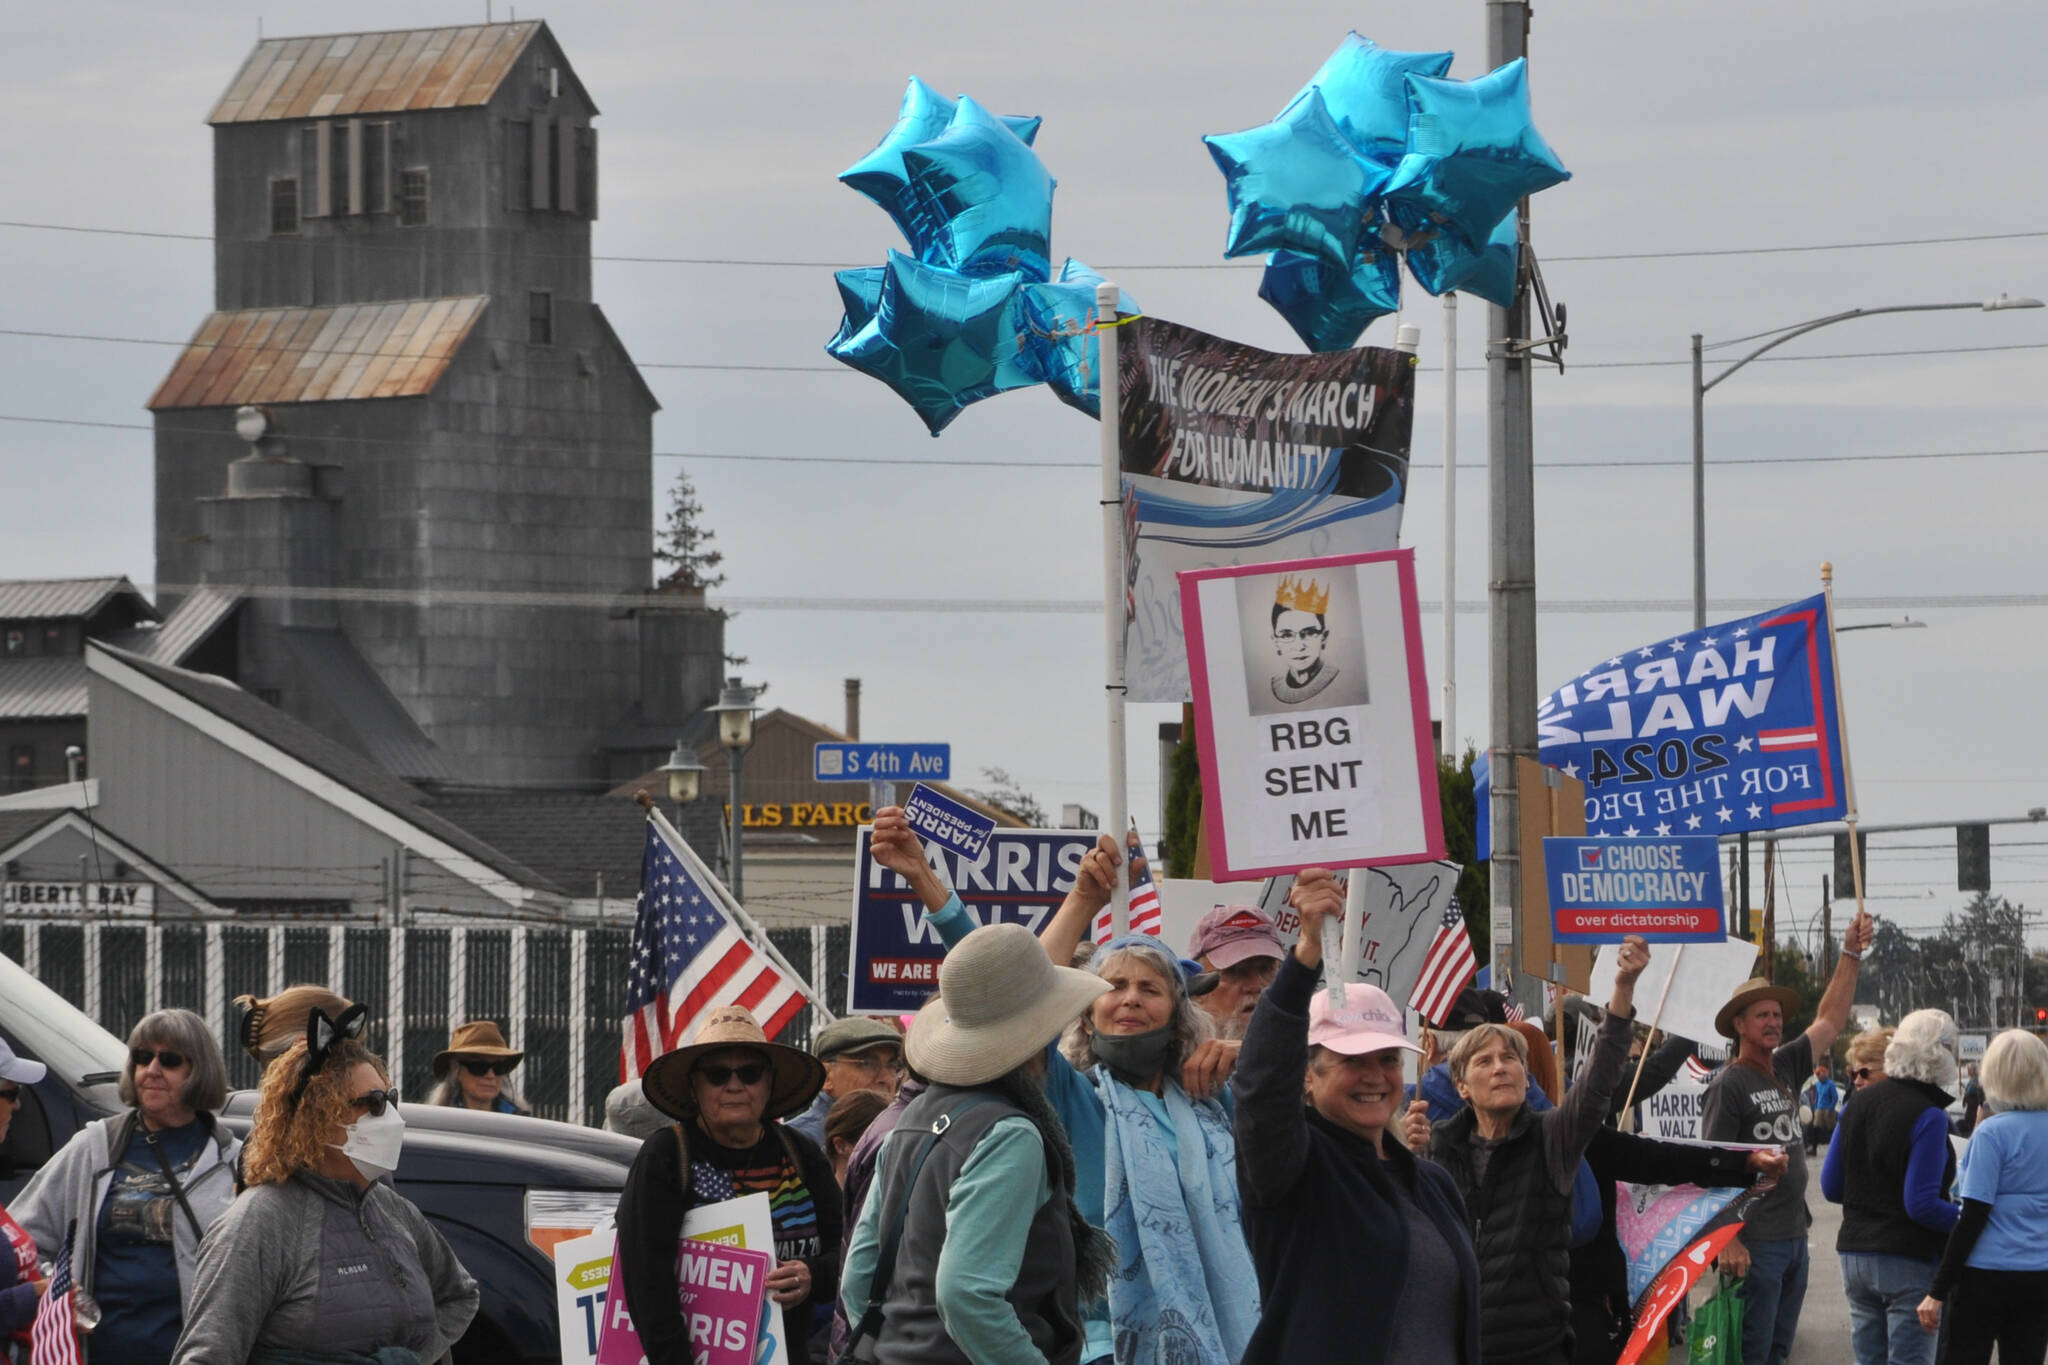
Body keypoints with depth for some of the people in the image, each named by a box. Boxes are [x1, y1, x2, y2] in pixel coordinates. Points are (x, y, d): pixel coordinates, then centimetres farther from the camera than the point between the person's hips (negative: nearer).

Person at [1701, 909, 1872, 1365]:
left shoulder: (1783, 1069, 11)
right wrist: (1728, 1242, -20)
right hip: (1755, 1243, -8)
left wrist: (1851, 954, 13)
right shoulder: (1728, 1084, -10)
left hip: (1794, 1237, 8)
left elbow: (1829, 1021, 20)